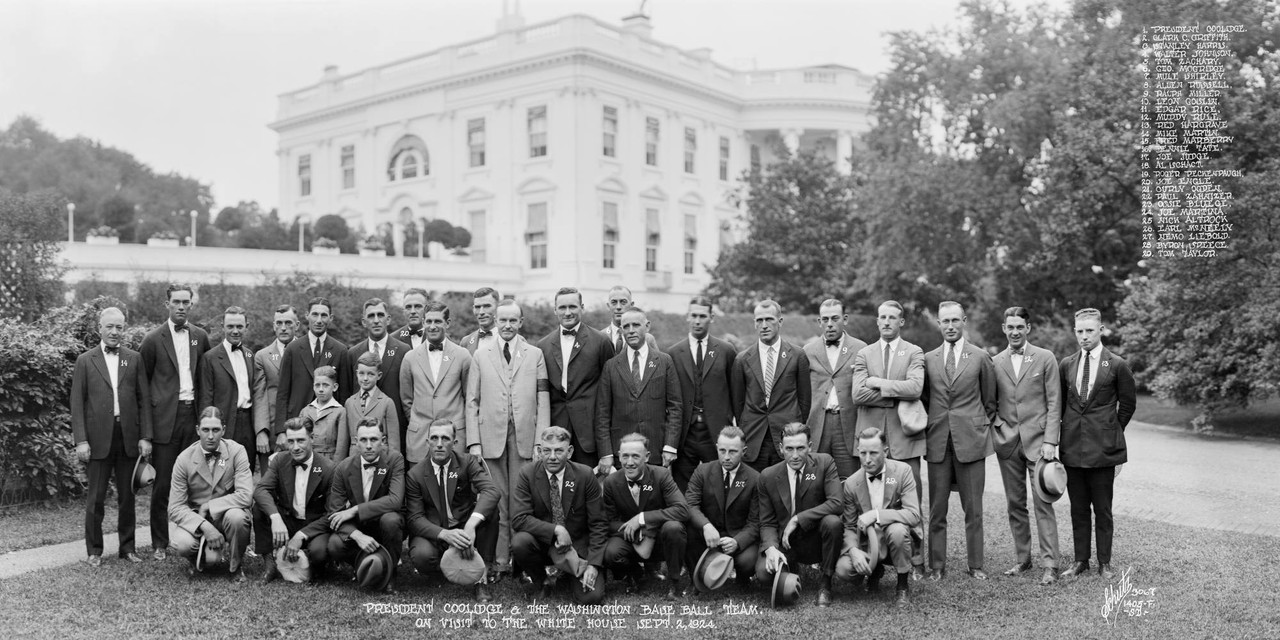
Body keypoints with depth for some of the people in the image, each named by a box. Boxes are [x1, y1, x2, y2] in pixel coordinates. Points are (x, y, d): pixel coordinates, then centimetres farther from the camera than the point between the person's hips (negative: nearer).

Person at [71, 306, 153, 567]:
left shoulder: (134, 359, 7)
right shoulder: (85, 361, 3)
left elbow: (144, 399, 6)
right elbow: (77, 403, 0)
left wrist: (145, 436, -1)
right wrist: (81, 440, -7)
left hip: (129, 437, 2)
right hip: (98, 438, -1)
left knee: (127, 496, 9)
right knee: (96, 498, 3)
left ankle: (128, 547, 19)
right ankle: (94, 550, 15)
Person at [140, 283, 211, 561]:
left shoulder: (200, 337, 10)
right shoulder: (153, 339, 0)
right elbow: (142, 381, 4)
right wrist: (146, 419, 2)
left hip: (192, 414, 3)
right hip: (165, 417, -3)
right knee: (162, 484, 1)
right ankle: (160, 543, 10)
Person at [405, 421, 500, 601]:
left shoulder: (468, 462, -6)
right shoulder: (415, 475, -5)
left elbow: (491, 491, -24)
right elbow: (415, 518, -10)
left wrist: (470, 526, -43)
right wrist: (445, 534, -32)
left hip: (465, 529, 1)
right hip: (433, 534, -1)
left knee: (489, 508, -27)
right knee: (422, 556, -34)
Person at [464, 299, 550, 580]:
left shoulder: (535, 355, 8)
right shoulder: (481, 356, 10)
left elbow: (543, 401, 4)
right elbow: (472, 402, 8)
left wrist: (541, 441, -4)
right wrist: (474, 441, -1)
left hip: (525, 437, 0)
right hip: (491, 437, 1)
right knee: (496, 501, 2)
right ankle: (499, 561, 9)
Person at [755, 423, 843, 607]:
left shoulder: (824, 463, -9)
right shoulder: (768, 476, -5)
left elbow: (837, 503, -21)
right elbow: (767, 523, 0)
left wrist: (798, 519, -24)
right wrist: (771, 548, -22)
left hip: (816, 541, -1)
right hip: (787, 544, 2)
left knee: (832, 522, -33)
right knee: (764, 574, -26)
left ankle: (826, 585, -12)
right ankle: (792, 569, 15)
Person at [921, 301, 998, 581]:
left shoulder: (980, 357, 3)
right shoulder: (928, 359, 8)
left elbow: (990, 401, 9)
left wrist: (984, 430, 5)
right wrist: (928, 429, 7)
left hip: (971, 440, -2)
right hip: (938, 442, 2)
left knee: (973, 508, 4)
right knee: (937, 508, 5)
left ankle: (975, 565, 14)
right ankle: (937, 565, 13)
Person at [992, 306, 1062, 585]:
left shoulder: (1045, 358, 0)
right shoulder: (995, 362, 8)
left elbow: (1054, 402, -2)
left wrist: (1050, 441, -9)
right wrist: (995, 422, 0)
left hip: (1037, 440, -3)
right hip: (1007, 442, 3)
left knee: (1043, 504, -6)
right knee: (1015, 504, 8)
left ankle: (1049, 565, -2)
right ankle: (1022, 559, 17)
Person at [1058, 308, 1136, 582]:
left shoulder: (1117, 365, -3)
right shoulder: (1066, 365, 8)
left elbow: (1128, 404, 6)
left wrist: (1111, 432, 8)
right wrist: (1066, 433, 11)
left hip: (1102, 448, -3)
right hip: (1072, 446, 3)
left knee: (1103, 510, 3)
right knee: (1078, 509, 10)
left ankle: (1104, 563, 14)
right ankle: (1080, 560, 19)